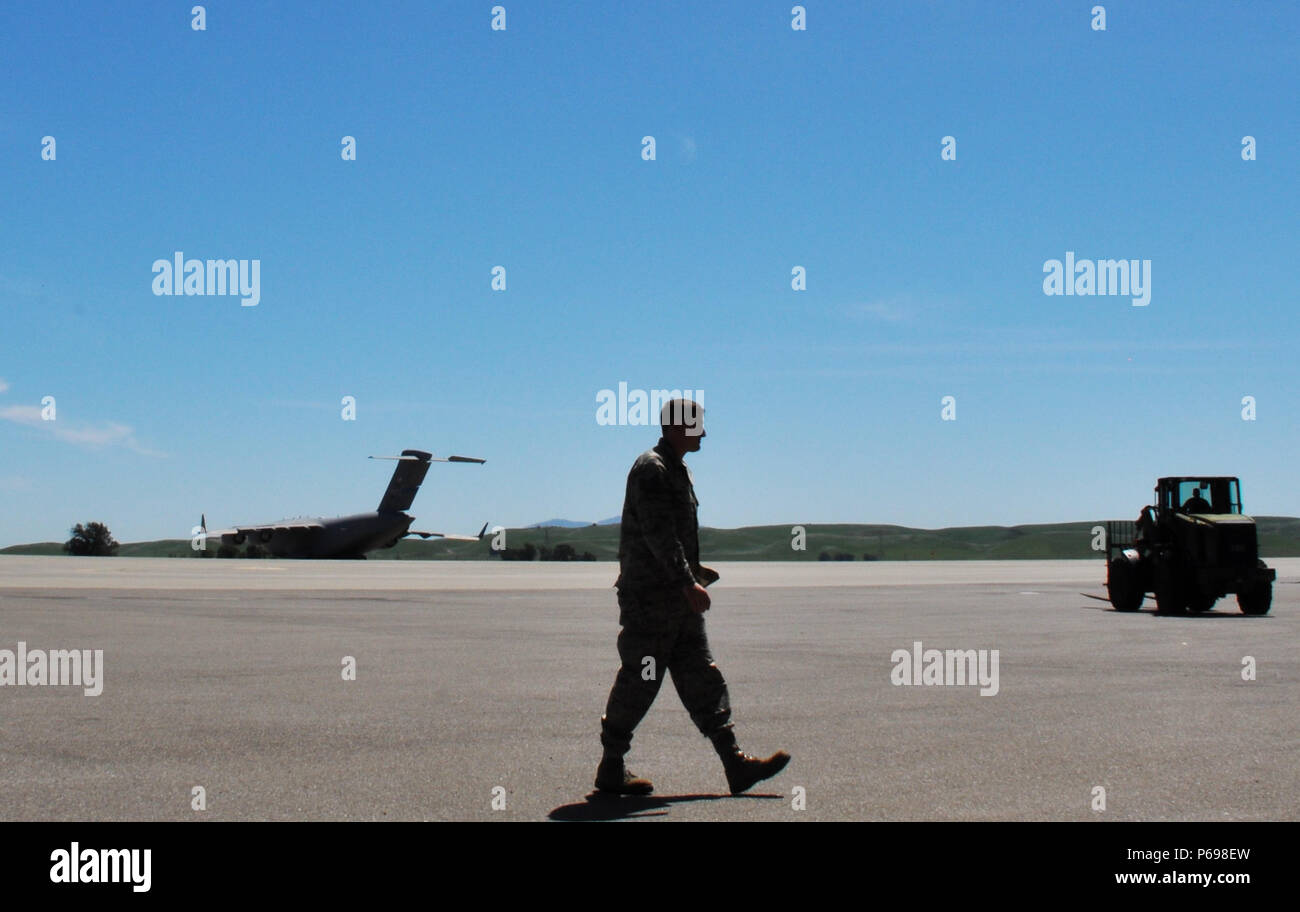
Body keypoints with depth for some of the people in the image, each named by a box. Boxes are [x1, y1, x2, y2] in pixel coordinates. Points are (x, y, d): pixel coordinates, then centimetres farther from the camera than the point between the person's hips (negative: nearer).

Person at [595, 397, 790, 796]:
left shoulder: (679, 470, 18)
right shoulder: (650, 468, -14)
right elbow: (658, 534, -23)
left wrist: (693, 570, 18)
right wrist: (687, 582, -27)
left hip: (678, 599, 10)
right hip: (649, 598, -10)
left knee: (702, 680, 6)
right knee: (639, 681, -3)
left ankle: (735, 764, 5)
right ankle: (611, 768, 9)